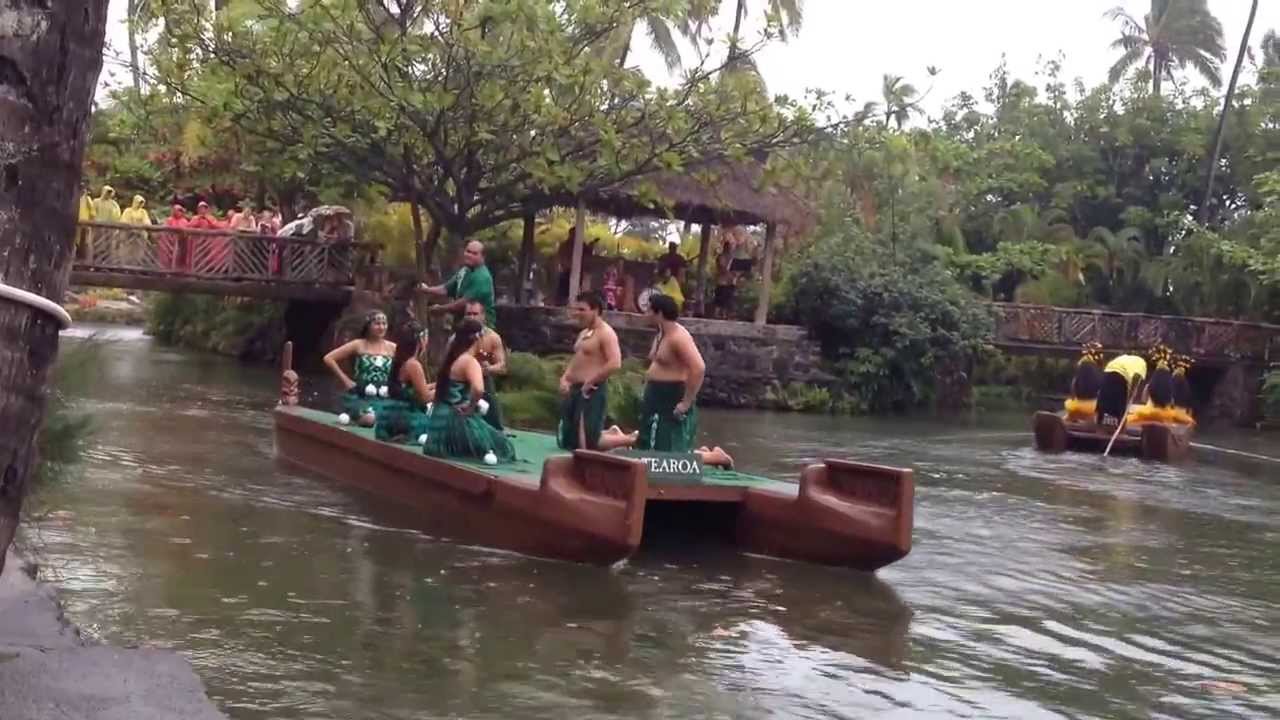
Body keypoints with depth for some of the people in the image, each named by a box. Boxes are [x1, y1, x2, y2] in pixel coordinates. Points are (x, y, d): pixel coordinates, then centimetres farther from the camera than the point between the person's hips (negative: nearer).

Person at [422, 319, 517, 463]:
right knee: (500, 444, -1)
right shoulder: (470, 361, -16)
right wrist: (470, 407, -17)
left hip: (440, 416, 8)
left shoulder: (451, 357, 10)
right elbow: (478, 389, -33)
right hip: (457, 419, -8)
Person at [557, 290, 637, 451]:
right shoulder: (583, 333, 17)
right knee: (566, 441, 14)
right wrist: (565, 378, 6)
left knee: (587, 445, -13)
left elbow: (615, 364, -25)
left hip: (593, 392, -10)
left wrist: (590, 381, -19)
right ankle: (612, 433, 30)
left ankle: (631, 440, 7)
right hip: (576, 390, 10)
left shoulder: (606, 333, -13)